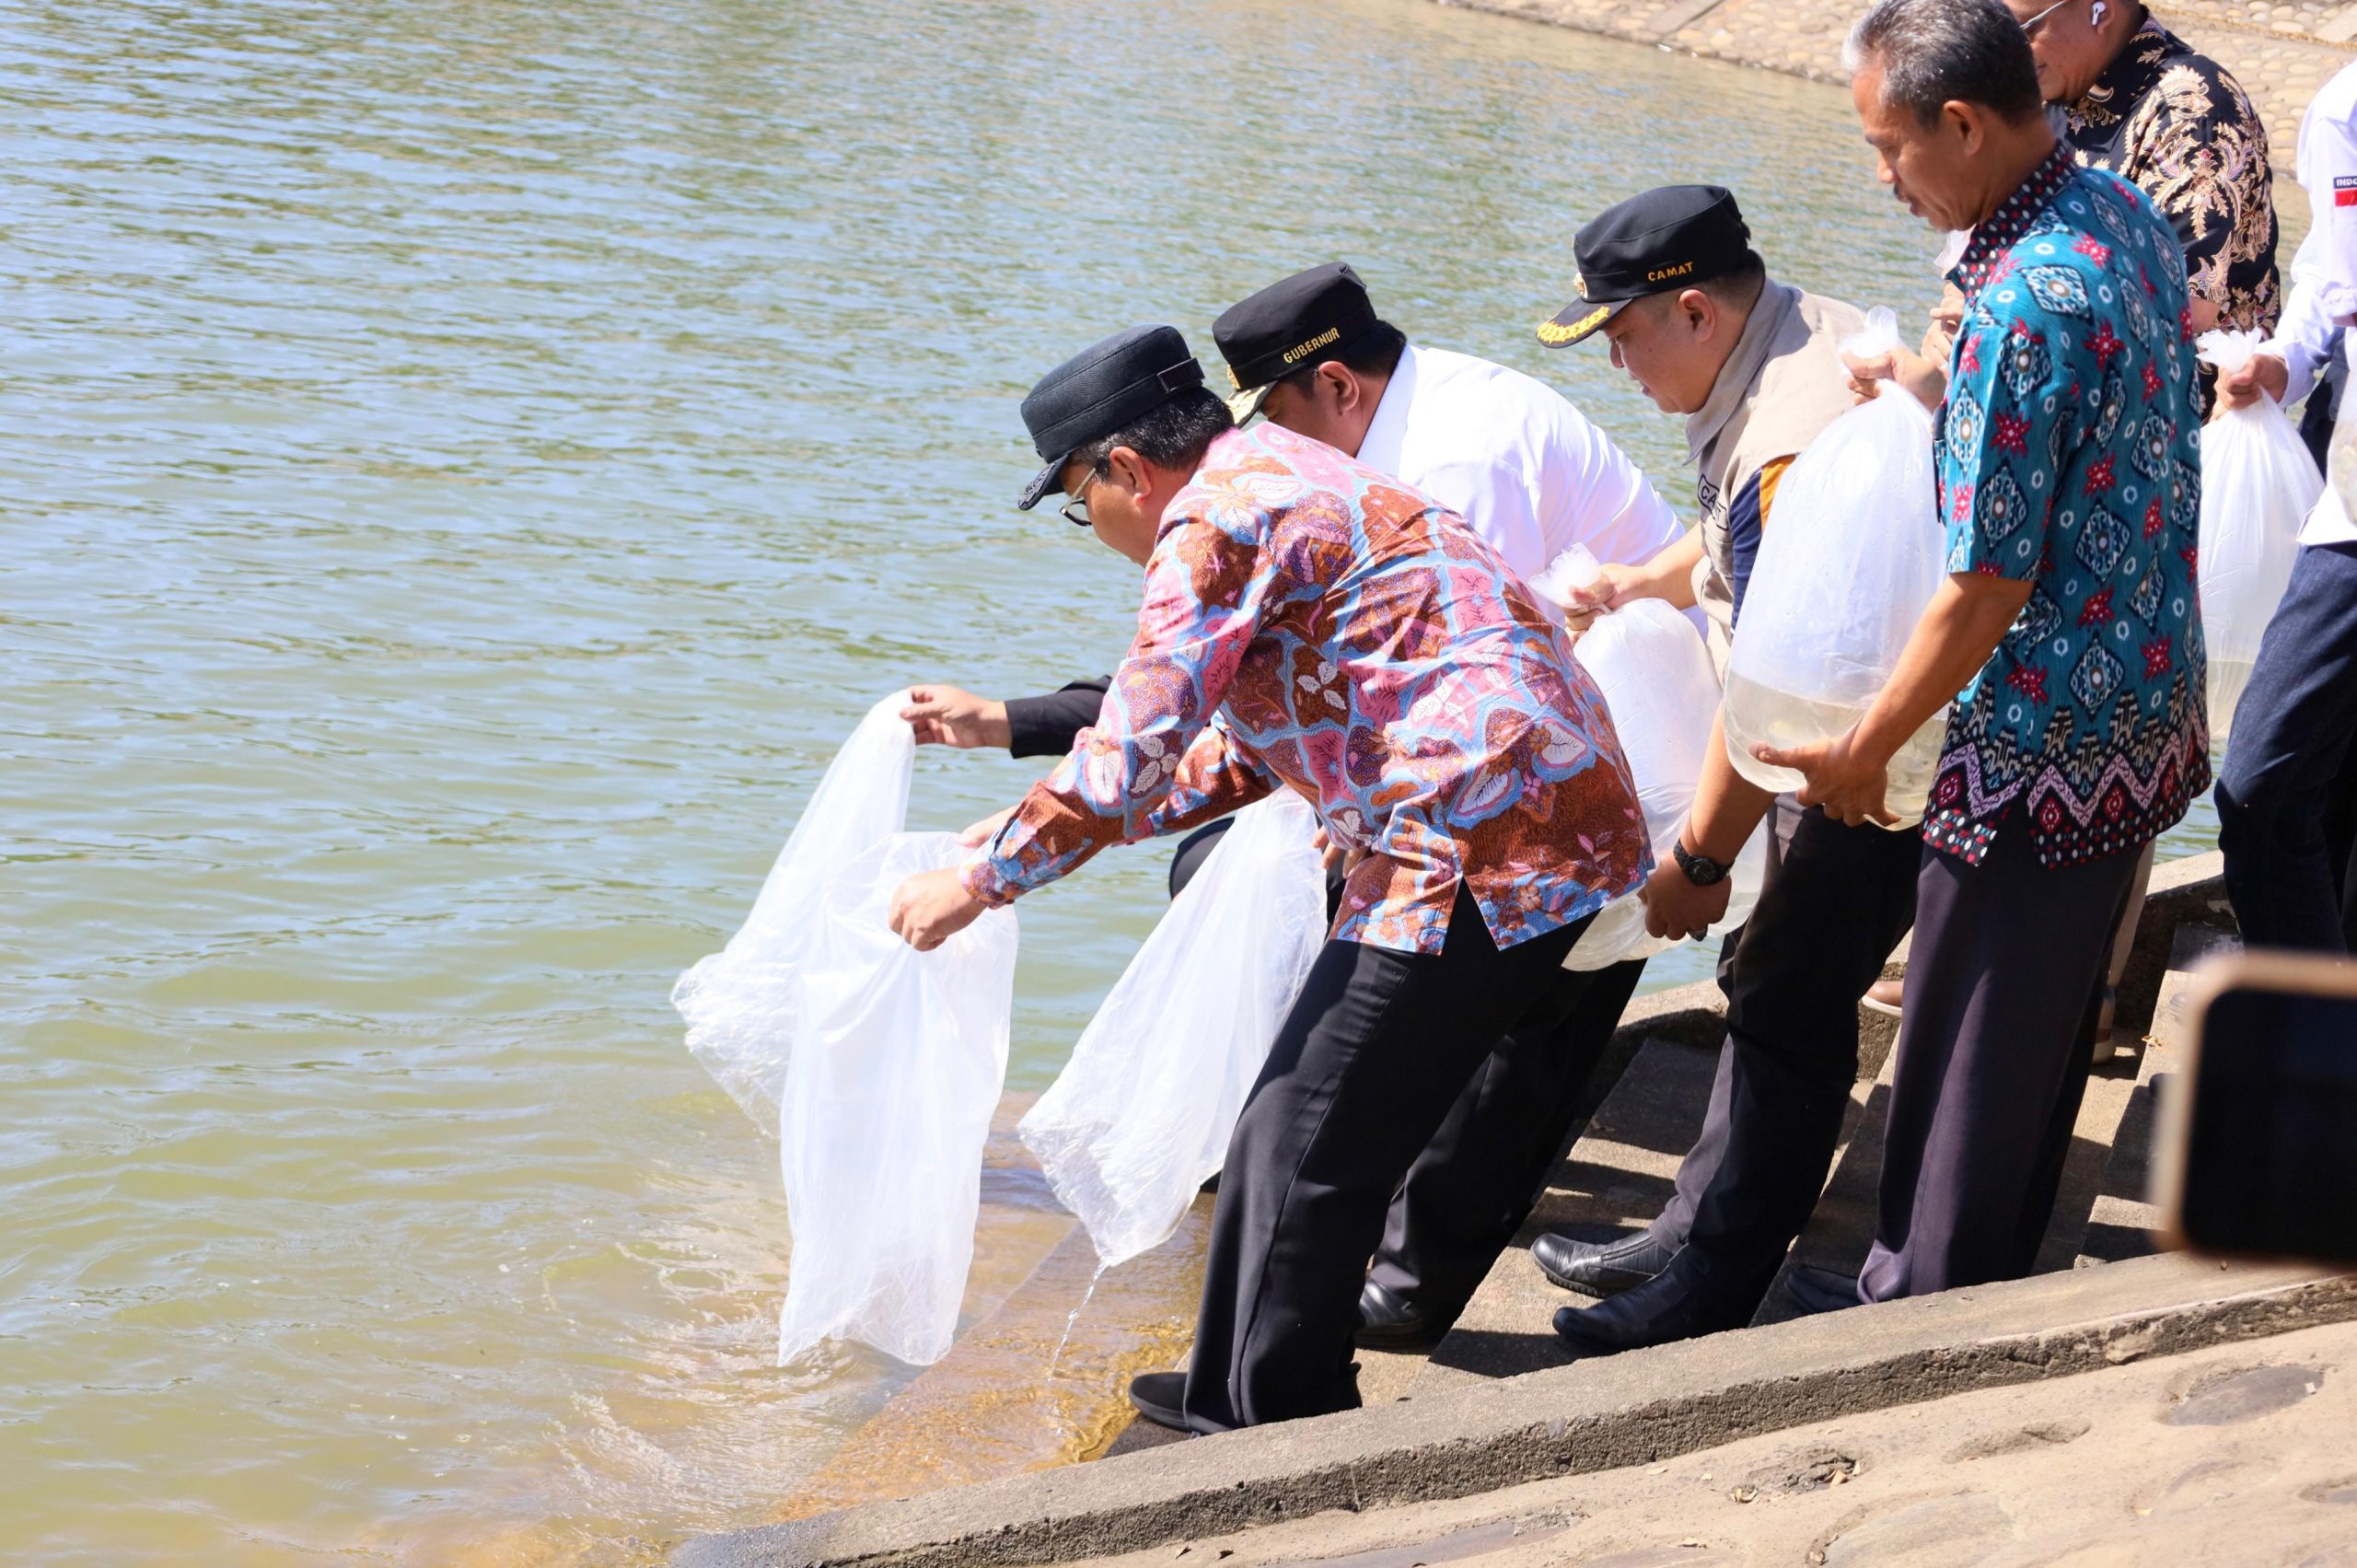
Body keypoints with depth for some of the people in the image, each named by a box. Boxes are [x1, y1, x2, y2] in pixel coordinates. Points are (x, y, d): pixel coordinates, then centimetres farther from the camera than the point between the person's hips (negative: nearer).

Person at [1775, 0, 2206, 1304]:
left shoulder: (2023, 312, -28)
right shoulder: (2129, 216, 0)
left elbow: (1987, 592, -23)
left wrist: (1863, 750, -11)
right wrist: (1930, 398, 14)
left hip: (2044, 754, -9)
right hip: (2151, 712, 9)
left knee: (1967, 1058, 7)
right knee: (2051, 1029, 22)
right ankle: (1995, 1276, 37)